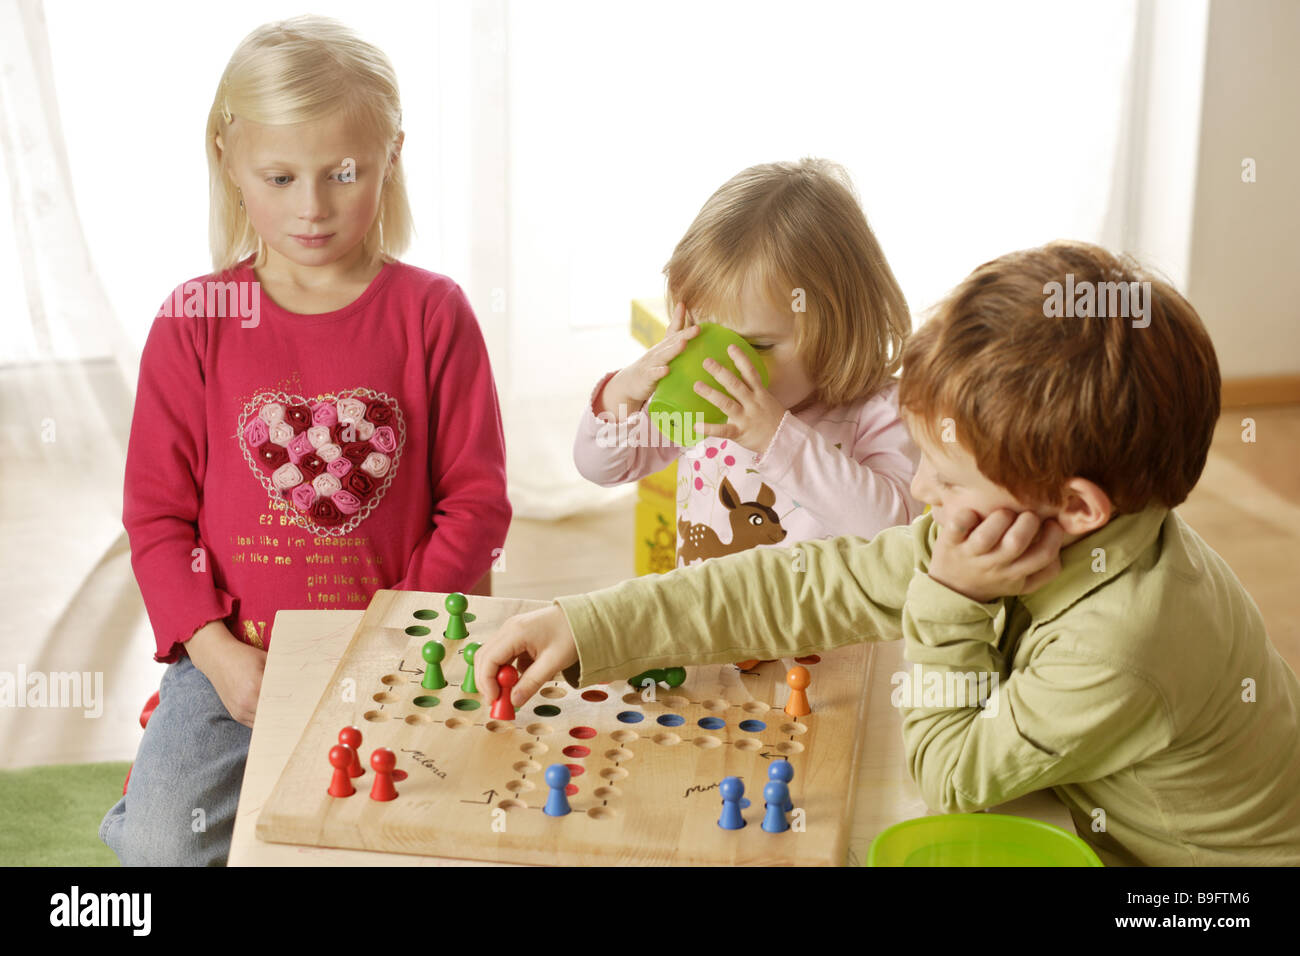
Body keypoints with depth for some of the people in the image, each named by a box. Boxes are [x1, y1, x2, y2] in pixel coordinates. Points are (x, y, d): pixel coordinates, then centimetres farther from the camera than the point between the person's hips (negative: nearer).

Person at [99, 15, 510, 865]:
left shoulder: (432, 313, -2)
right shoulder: (194, 322, 0)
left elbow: (477, 500, -2)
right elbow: (156, 510, 2)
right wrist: (215, 651, -10)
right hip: (233, 654, 1)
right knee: (162, 848, -15)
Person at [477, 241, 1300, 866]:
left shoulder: (1121, 649, -35)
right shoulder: (1015, 528, -13)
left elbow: (952, 777, -19)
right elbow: (818, 587, -9)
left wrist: (949, 603, -26)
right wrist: (587, 627, -11)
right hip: (1104, 829, 7)